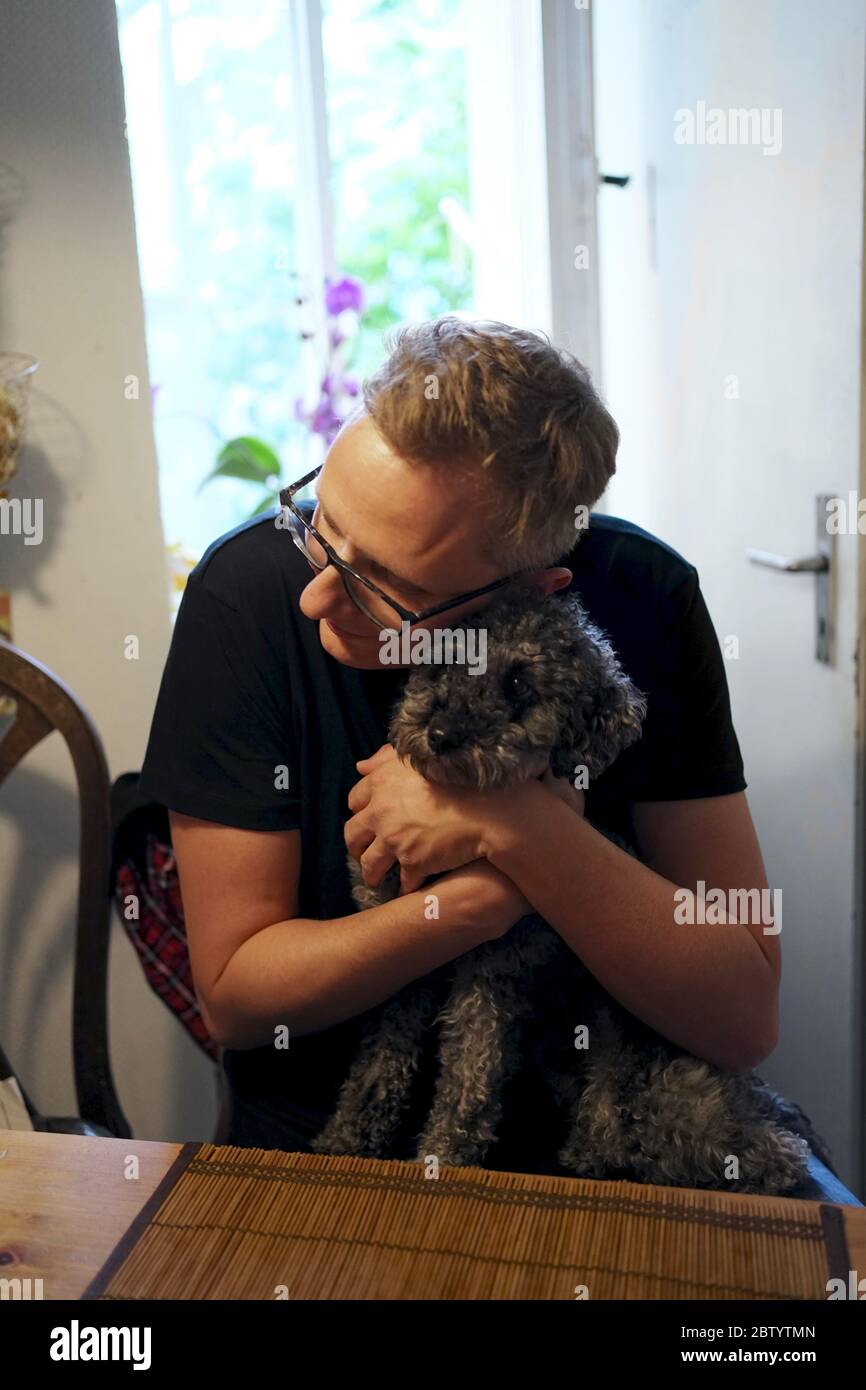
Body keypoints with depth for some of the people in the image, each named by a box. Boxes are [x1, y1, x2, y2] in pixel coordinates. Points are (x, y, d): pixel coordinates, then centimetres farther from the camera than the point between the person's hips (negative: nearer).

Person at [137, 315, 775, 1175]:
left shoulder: (644, 603, -15)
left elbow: (744, 1022, -15)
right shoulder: (249, 588, -17)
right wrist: (487, 896, -24)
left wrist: (520, 828, -28)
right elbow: (230, 993, -12)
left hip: (584, 1134, 2)